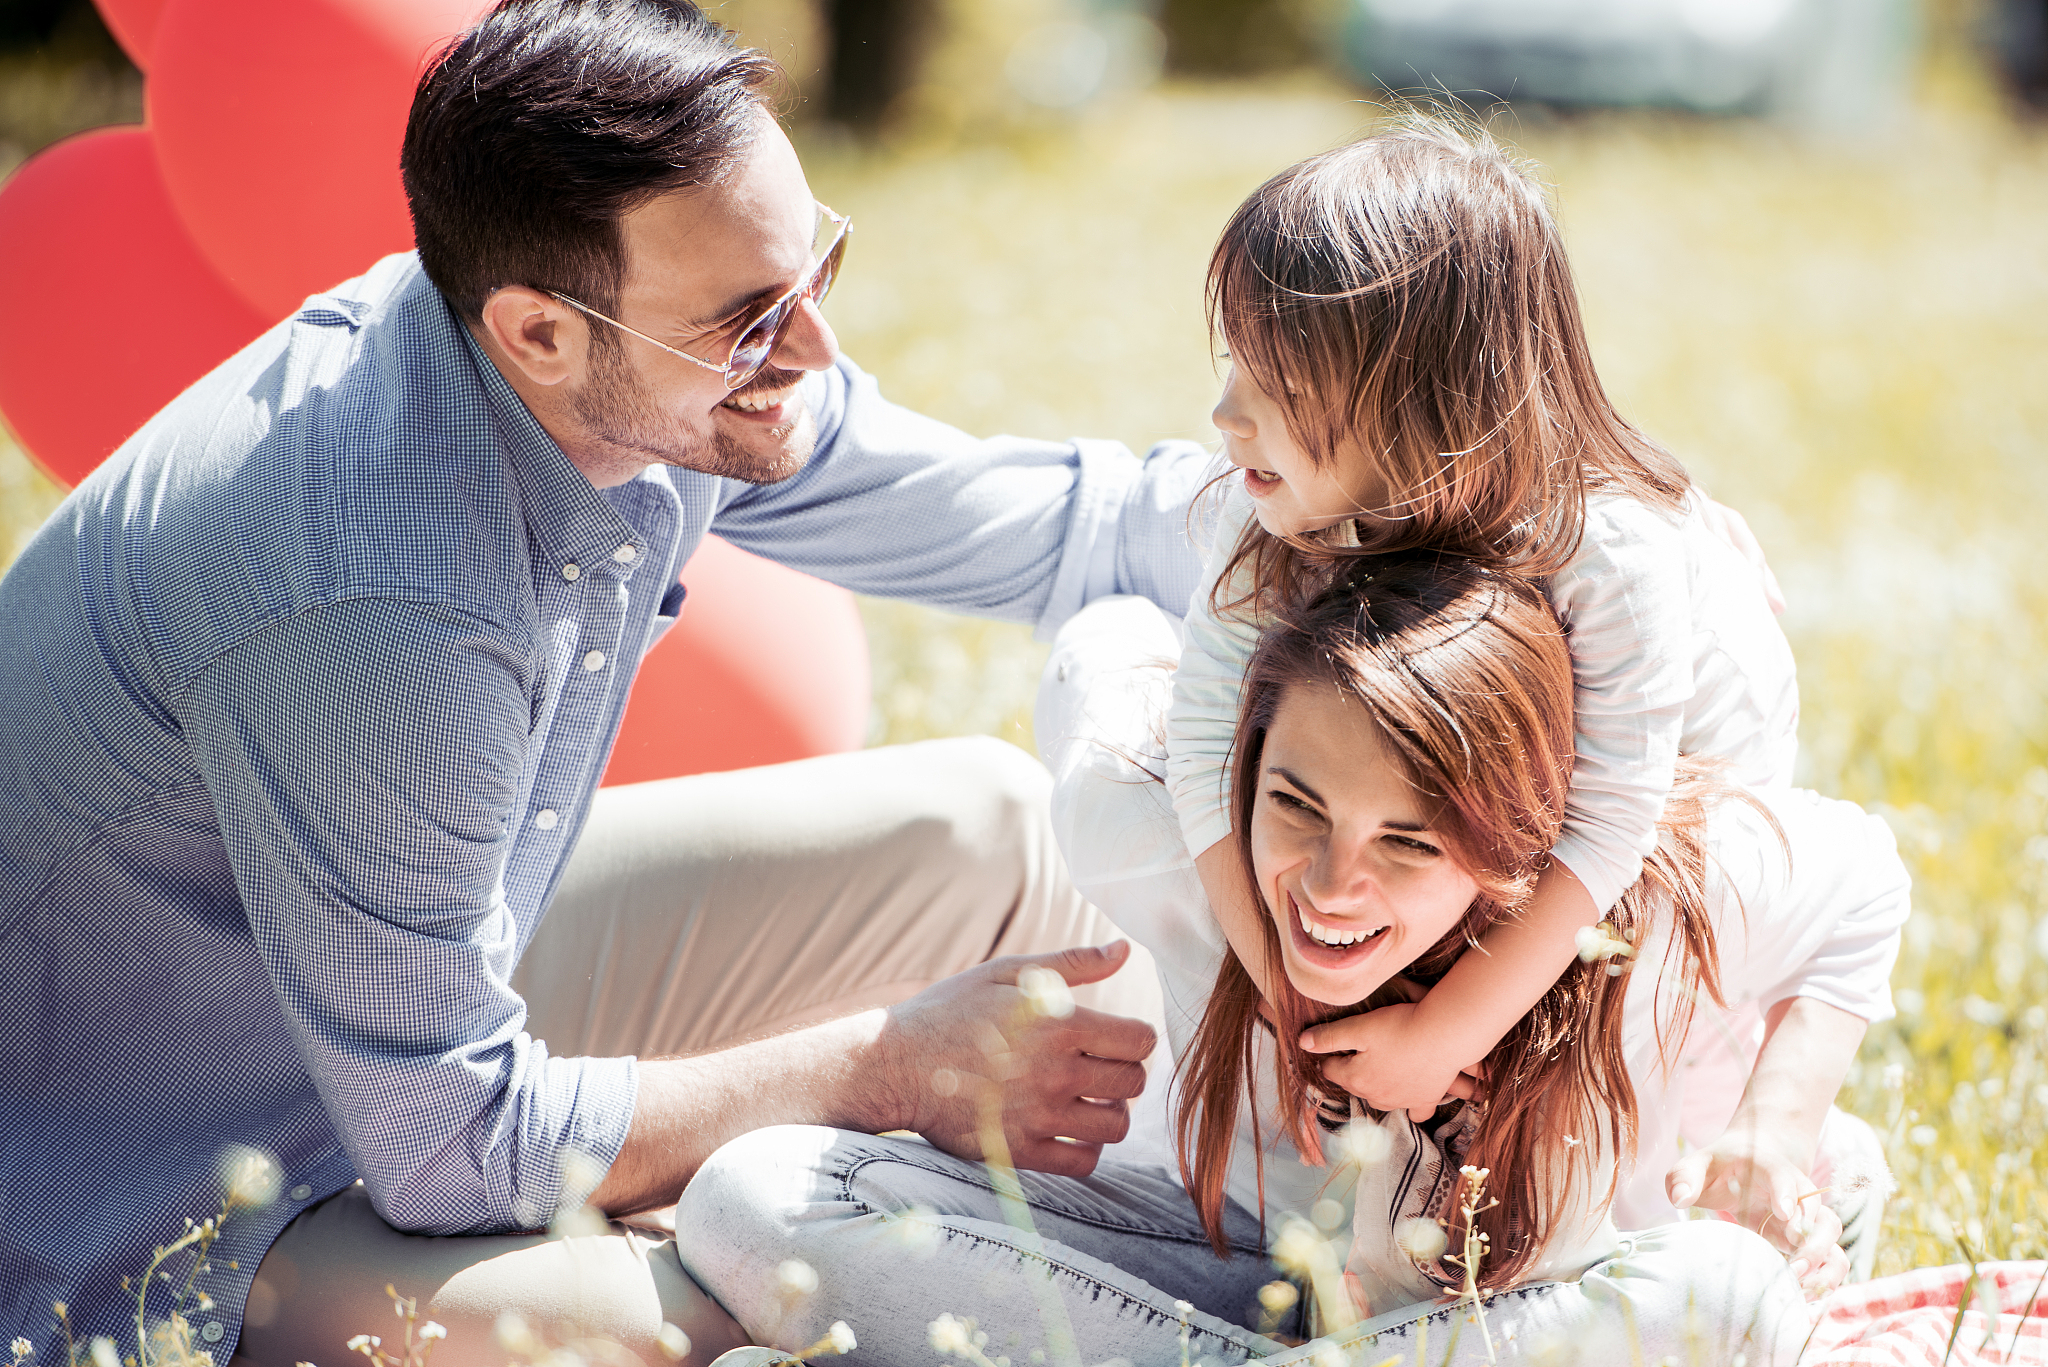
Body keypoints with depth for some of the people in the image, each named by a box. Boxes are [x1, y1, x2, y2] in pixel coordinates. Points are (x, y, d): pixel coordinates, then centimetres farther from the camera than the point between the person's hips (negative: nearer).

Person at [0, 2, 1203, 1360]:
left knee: (981, 821, 8)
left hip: (443, 978, 9)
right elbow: (446, 1148, -29)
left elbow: (1056, 531, 4)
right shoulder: (370, 606, -37)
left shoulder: (684, 365, -12)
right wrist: (889, 1069, -22)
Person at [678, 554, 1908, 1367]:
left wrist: (1779, 1122, -16)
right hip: (1237, 1255, 1)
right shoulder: (1156, 838, -27)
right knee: (756, 1198, -20)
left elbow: (1859, 884, -6)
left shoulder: (1662, 903, -29)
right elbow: (1115, 643, -4)